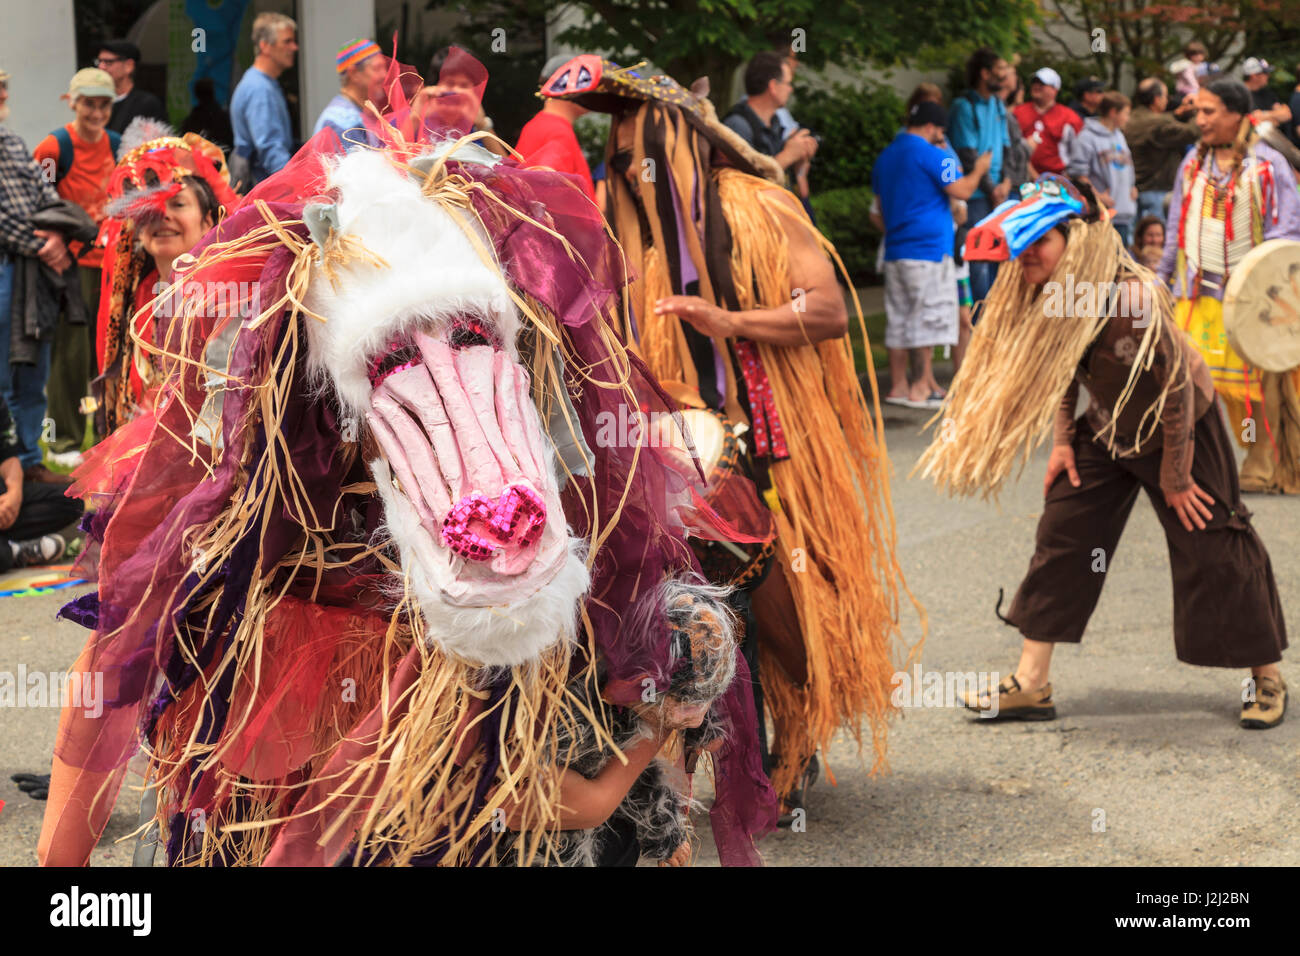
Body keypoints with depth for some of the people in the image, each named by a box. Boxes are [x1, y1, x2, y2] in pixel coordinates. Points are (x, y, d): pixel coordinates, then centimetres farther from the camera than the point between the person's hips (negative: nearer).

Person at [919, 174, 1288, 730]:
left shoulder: (1131, 301, -34)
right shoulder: (1048, 297, -11)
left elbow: (1176, 390, -25)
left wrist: (1175, 478, -18)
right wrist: (1062, 440, 3)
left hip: (1180, 431, -7)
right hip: (1106, 432, 7)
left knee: (1213, 553, -2)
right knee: (1061, 536, 2)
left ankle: (1267, 678, 16)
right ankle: (1031, 683, 6)